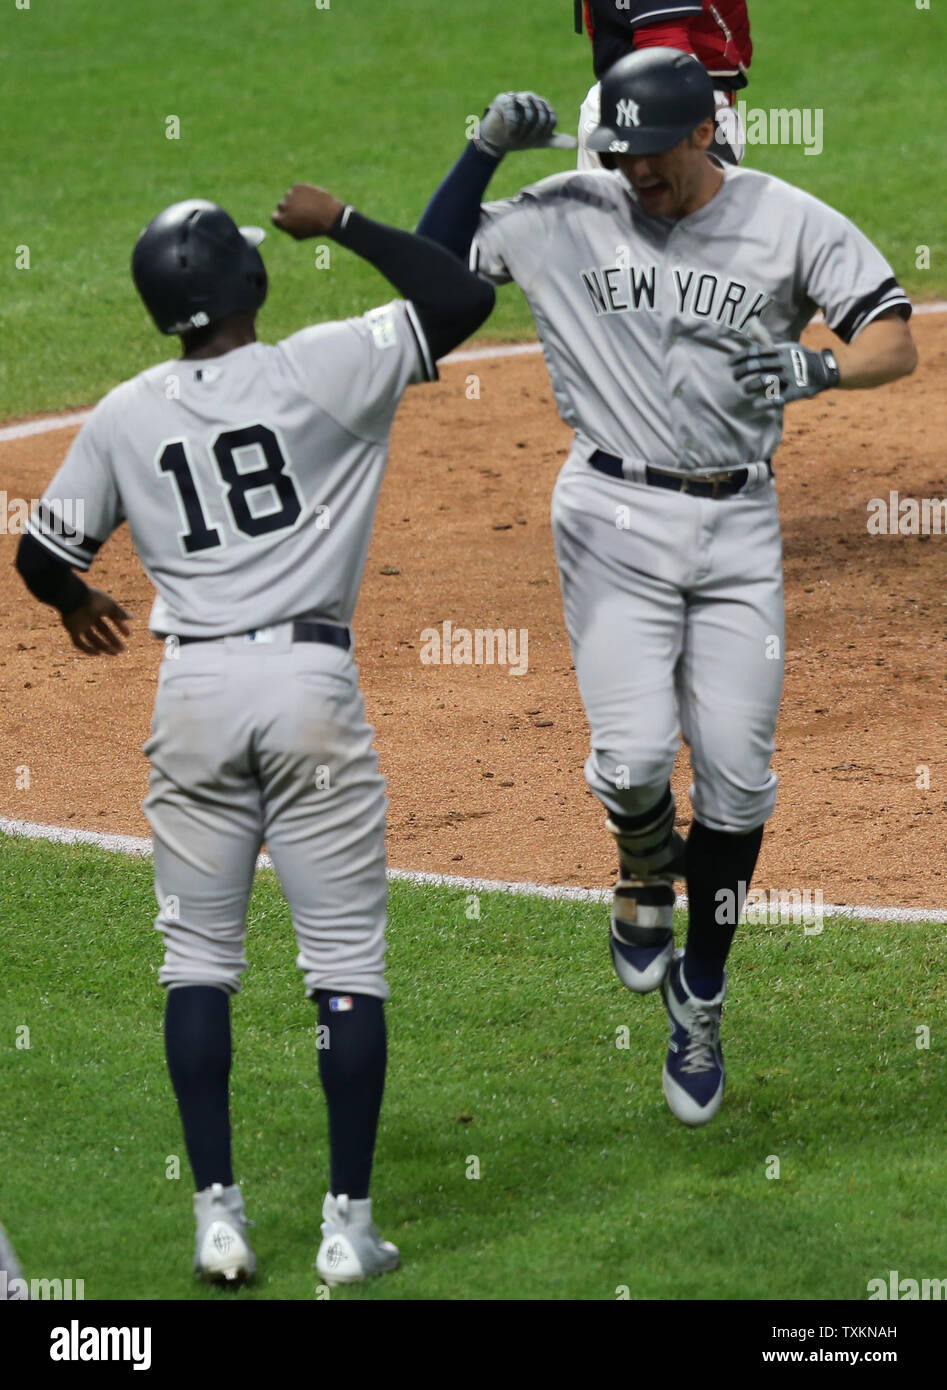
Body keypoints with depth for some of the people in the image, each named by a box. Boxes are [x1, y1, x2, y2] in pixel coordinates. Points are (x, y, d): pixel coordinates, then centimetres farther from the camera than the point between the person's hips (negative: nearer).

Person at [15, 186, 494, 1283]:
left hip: (193, 689, 2)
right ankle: (348, 1224, 2)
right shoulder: (319, 370, -6)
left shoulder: (125, 414, 4)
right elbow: (464, 297, -5)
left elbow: (41, 555, 12)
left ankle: (217, 1215, 5)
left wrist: (79, 606, 35)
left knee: (198, 956, 11)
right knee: (346, 957, 3)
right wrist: (344, 224, 5)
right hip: (311, 679, -2)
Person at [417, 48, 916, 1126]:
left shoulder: (789, 224, -2)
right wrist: (489, 146, -4)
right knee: (634, 758, -15)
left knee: (736, 775, 0)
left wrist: (815, 368, -28)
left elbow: (895, 342, -6)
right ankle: (646, 877, 21)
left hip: (738, 523, 1)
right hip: (615, 518, -1)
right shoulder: (568, 218, 1)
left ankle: (699, 999, 18)